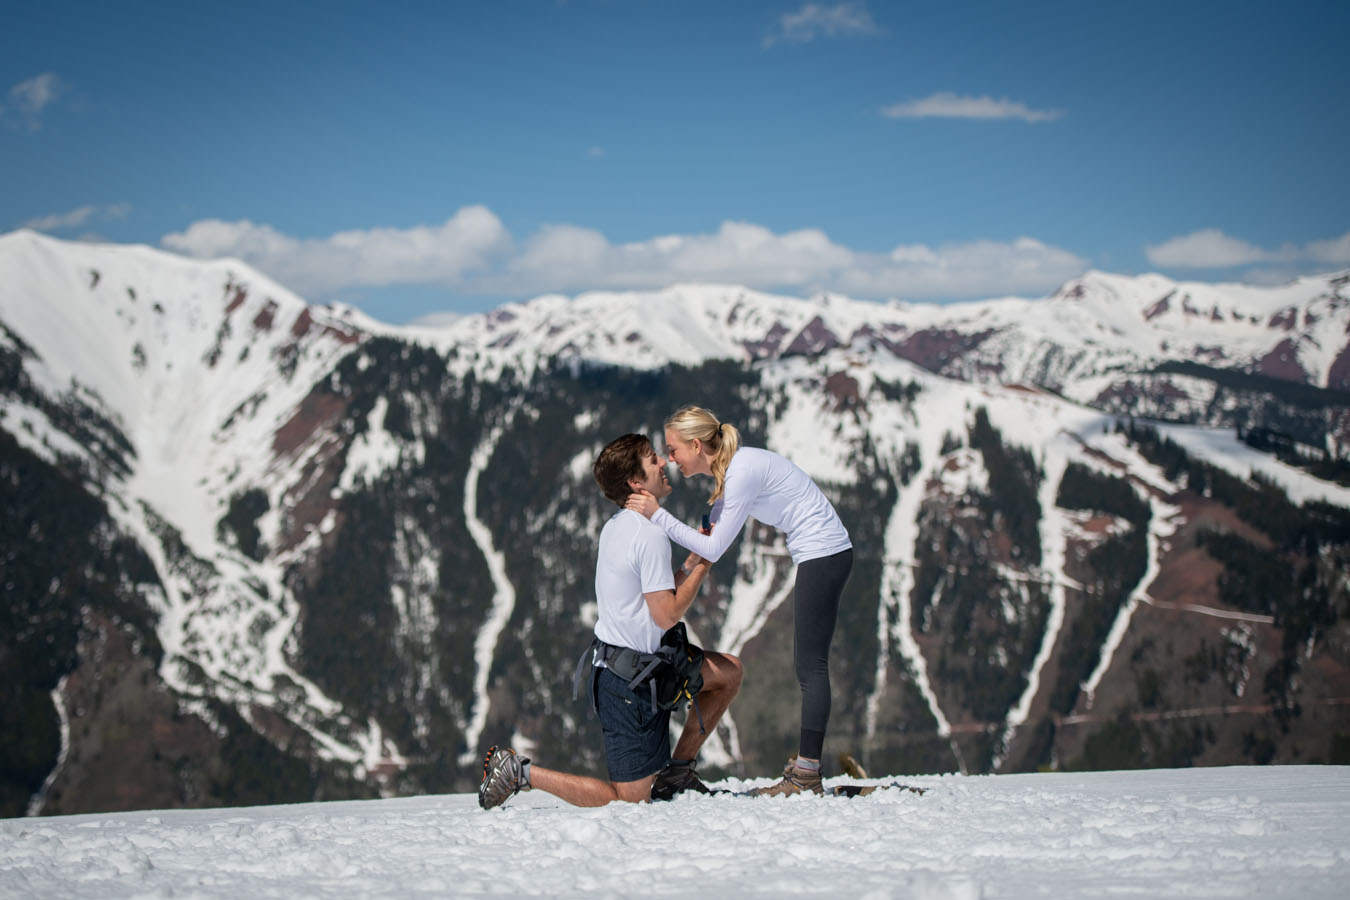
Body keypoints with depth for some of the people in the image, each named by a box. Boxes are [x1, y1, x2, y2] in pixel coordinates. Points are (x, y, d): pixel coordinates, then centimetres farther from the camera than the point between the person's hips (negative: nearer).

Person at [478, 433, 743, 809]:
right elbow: (667, 614, -20)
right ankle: (523, 772, -2)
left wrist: (690, 564, 7)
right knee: (630, 799, -3)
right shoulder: (650, 534, -19)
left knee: (729, 671, 19)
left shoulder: (617, 525, 9)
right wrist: (703, 565, -10)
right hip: (632, 681, -9)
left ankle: (676, 770, 19)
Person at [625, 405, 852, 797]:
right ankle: (805, 768, 12)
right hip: (822, 555, 10)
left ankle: (806, 778, -9)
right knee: (808, 664, 10)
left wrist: (657, 515, -18)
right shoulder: (728, 467, 9)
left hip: (822, 554, -10)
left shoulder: (742, 473, -21)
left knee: (810, 665, -9)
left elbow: (714, 549, -20)